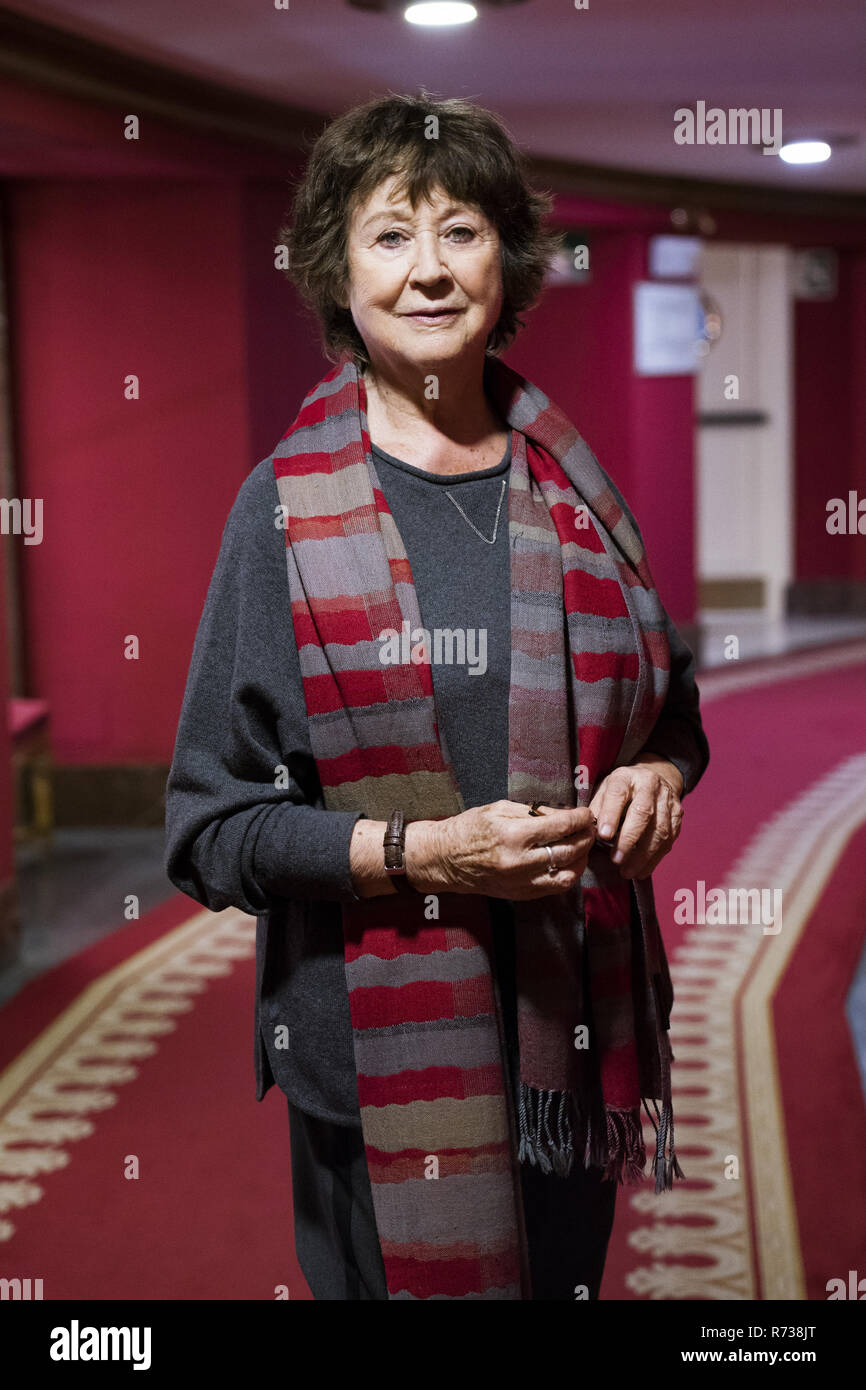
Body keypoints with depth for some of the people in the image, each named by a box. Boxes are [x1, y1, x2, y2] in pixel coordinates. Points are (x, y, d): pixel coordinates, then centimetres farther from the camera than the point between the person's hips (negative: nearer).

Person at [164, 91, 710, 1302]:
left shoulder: (571, 487, 4)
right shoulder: (289, 505, -6)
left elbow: (672, 710, 17)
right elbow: (214, 822, -7)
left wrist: (654, 776, -5)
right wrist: (422, 851, -19)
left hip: (575, 1023, 4)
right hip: (379, 1048, -3)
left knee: (567, 1275, 16)